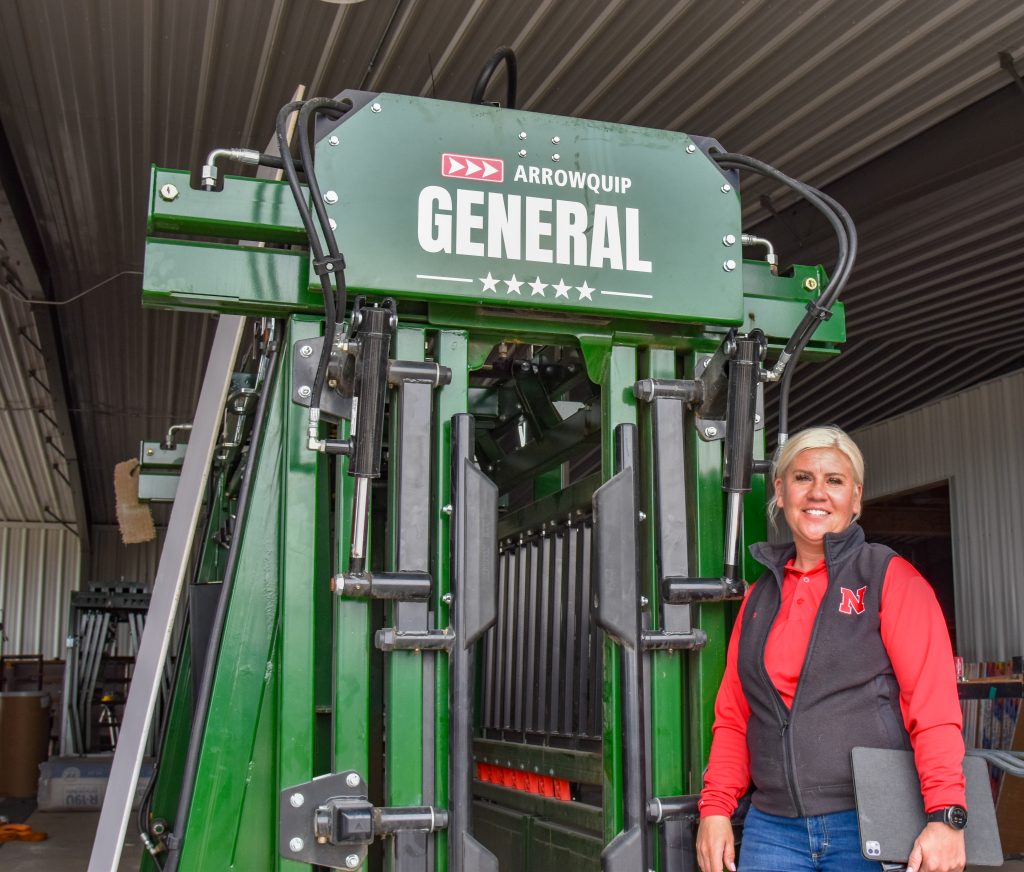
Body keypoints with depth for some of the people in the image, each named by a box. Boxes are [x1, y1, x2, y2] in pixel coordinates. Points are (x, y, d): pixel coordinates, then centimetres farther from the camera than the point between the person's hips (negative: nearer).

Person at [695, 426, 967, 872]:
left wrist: (945, 817, -20)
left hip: (869, 825, -4)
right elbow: (733, 715, 13)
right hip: (773, 829, 4)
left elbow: (934, 704, -11)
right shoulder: (760, 596, 13)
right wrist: (715, 809, 2)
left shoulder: (889, 577, -2)